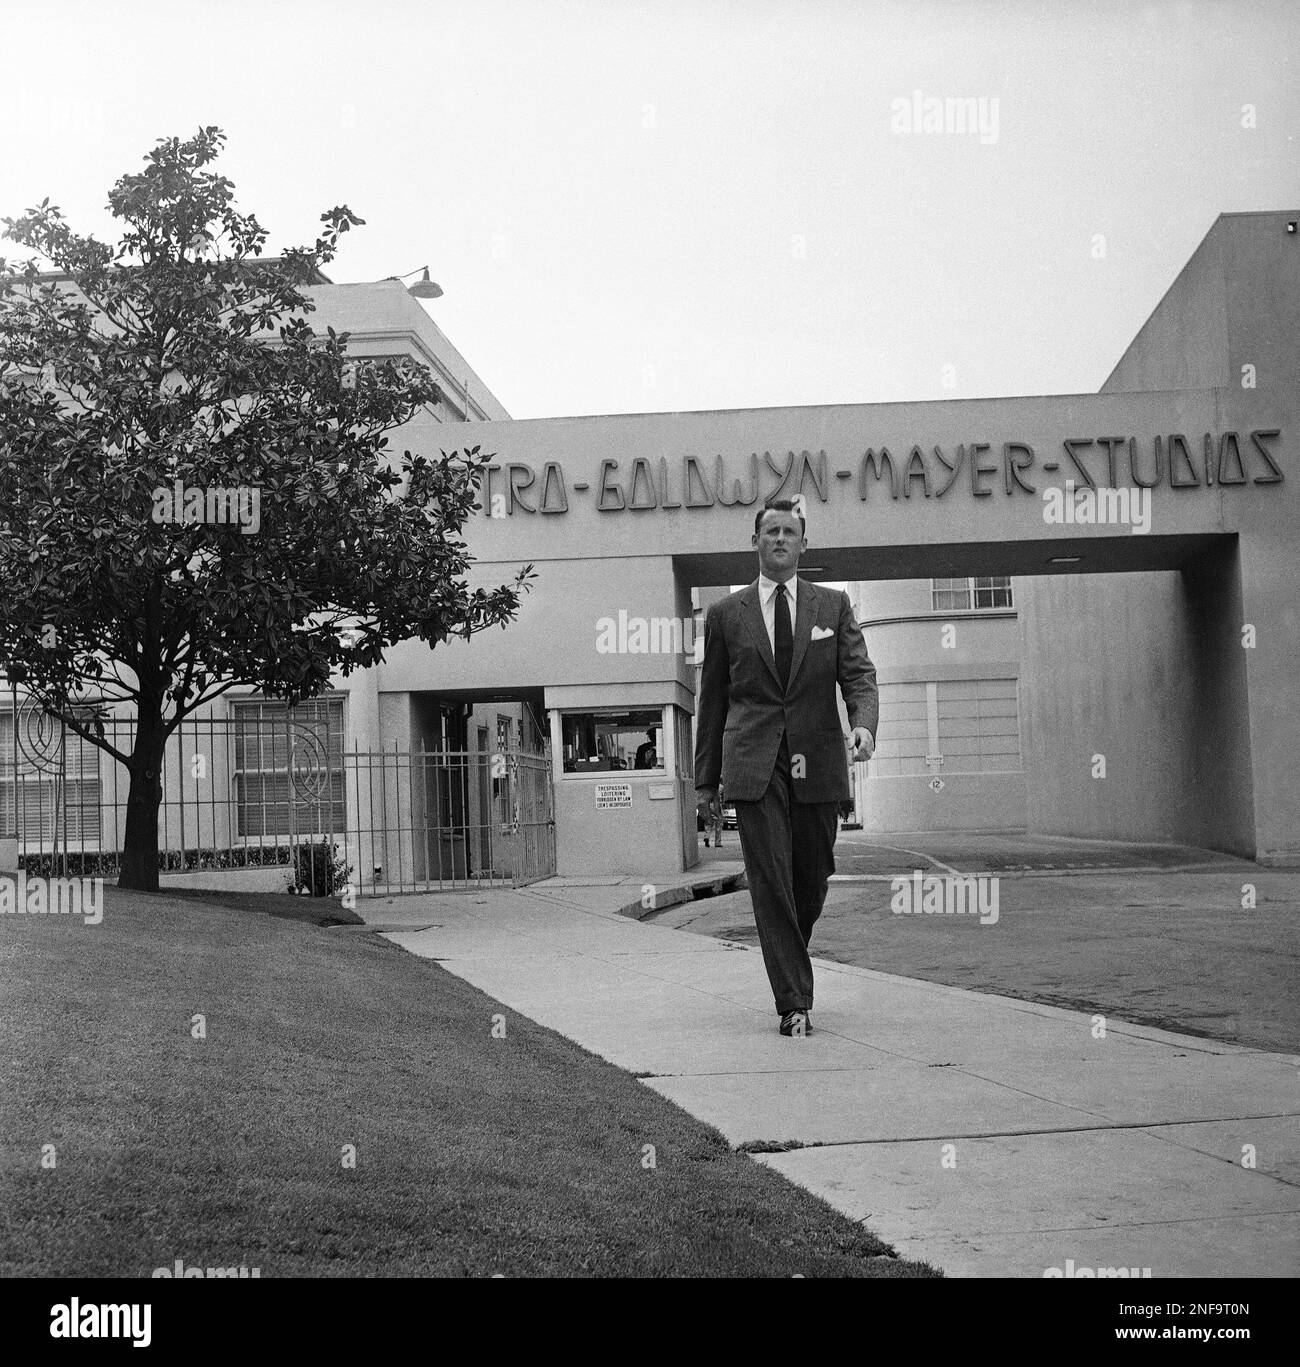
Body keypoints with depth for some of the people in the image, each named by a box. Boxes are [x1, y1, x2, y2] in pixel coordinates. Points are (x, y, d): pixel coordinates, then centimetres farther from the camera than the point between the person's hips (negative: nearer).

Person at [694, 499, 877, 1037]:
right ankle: (794, 1002, -6)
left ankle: (790, 960, 36)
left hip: (817, 763, 1)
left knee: (812, 879, 8)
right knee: (770, 881, -9)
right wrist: (705, 779, 10)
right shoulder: (726, 614, 9)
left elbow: (859, 673, 3)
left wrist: (864, 723, -19)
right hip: (754, 765, -1)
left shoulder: (833, 605, 11)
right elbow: (712, 700, 12)